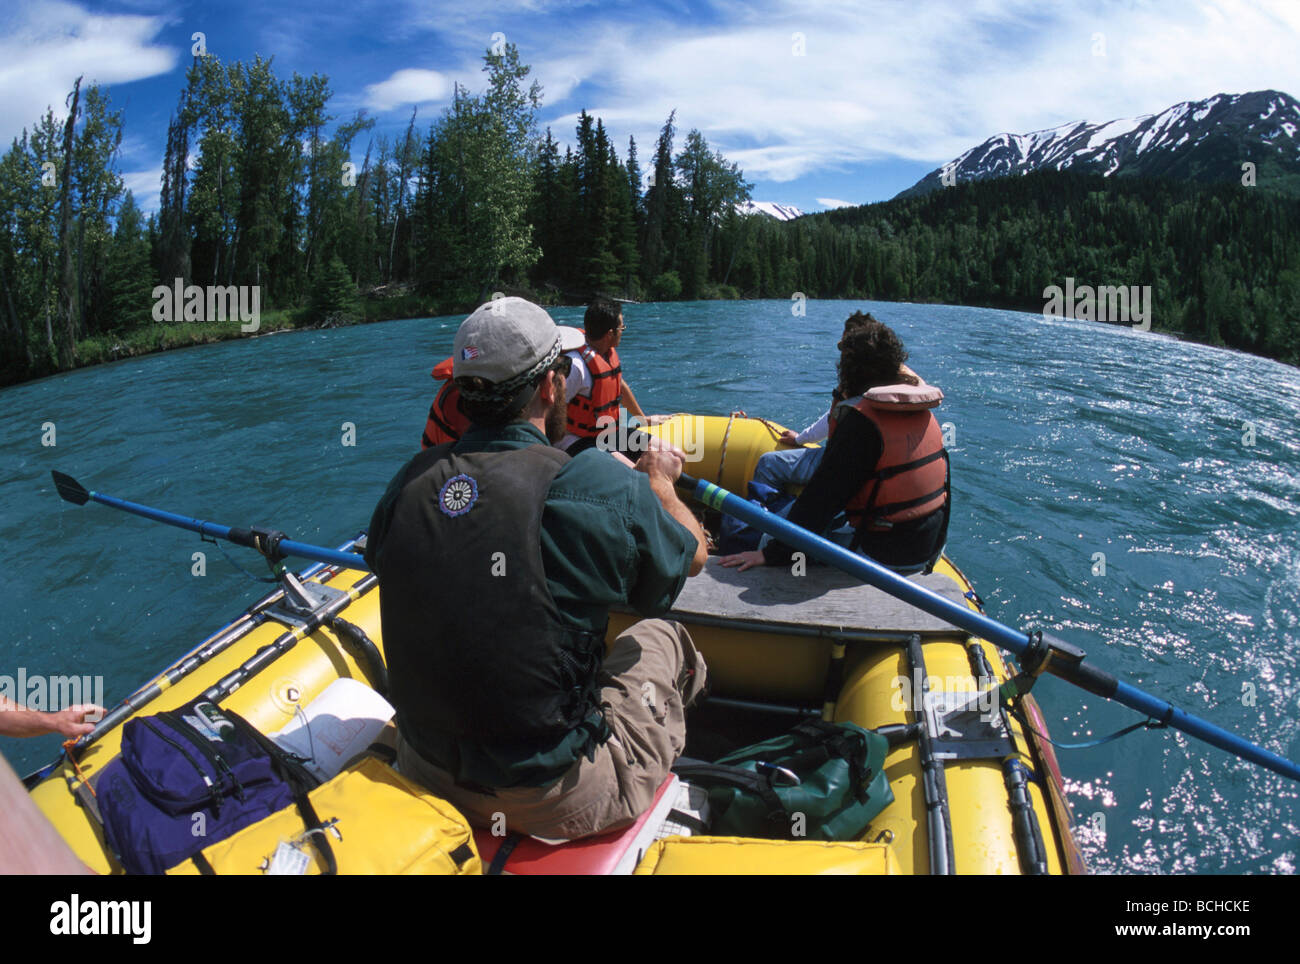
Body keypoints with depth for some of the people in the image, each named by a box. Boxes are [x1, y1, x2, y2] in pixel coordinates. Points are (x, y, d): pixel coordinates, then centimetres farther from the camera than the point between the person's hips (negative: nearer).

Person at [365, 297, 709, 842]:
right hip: (559, 806, -5)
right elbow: (694, 555, -1)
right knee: (661, 636, 20)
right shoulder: (603, 487, -20)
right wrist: (659, 481, 21)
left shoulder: (408, 483, -6)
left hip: (425, 776, 5)